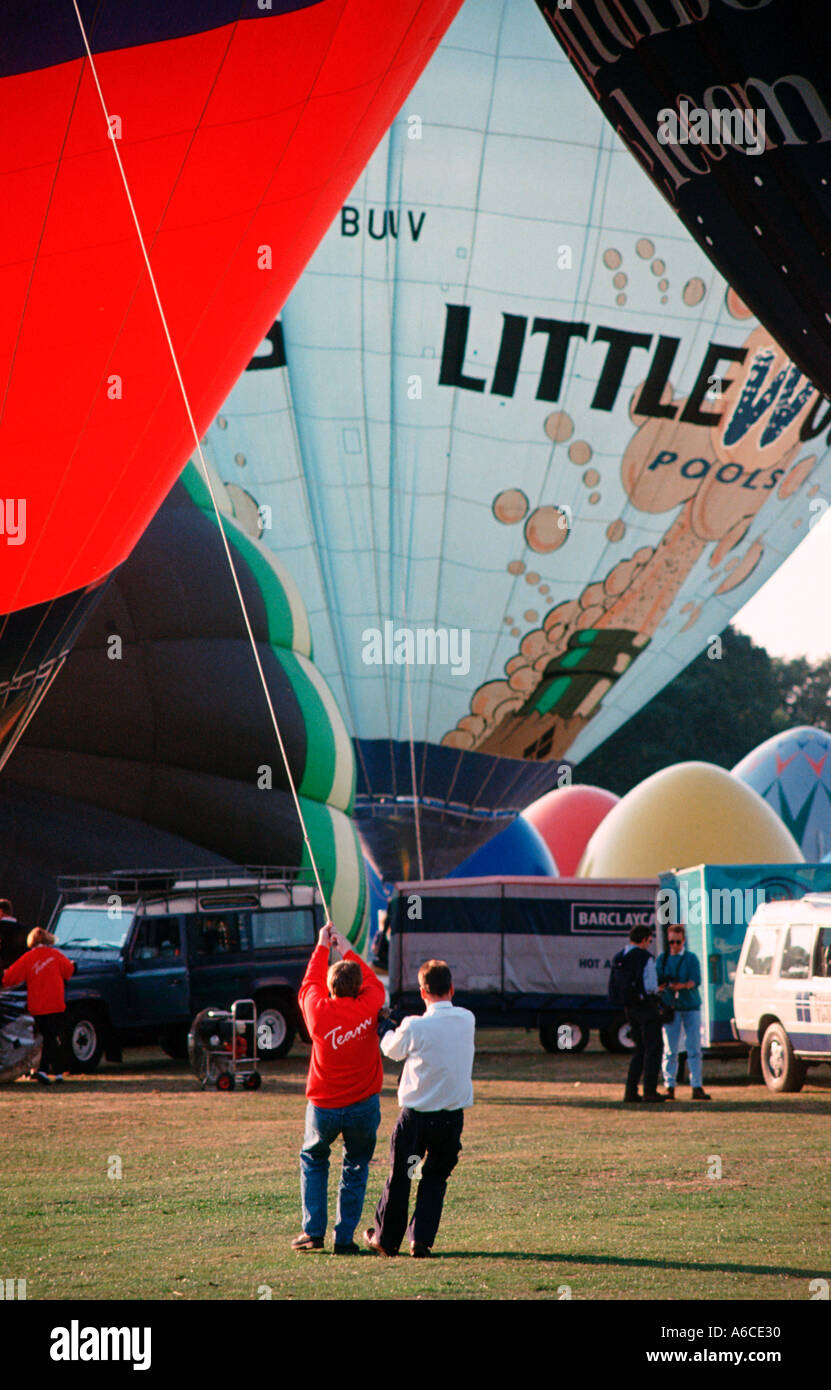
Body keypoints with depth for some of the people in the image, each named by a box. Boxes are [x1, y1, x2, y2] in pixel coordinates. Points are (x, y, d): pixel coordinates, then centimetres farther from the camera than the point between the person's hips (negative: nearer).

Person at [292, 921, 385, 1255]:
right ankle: (345, 1237, 7)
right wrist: (346, 949, 19)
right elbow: (374, 982, 12)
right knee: (356, 1166, 15)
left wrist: (322, 946, 21)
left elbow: (310, 983, 10)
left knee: (313, 1159, 21)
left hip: (323, 1107, 0)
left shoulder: (318, 1009, -12)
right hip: (363, 1106, 0)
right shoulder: (367, 1008, -11)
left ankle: (313, 1231, 12)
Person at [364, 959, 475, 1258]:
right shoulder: (467, 1020, -3)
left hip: (416, 1114, -3)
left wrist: (387, 1028, 23)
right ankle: (421, 1240, 6)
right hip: (453, 1115, 3)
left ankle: (386, 1239, 23)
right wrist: (400, 1026, 20)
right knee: (435, 1179, 14)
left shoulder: (414, 1027, -16)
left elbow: (392, 1051, 3)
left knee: (399, 1177, 12)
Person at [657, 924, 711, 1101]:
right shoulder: (662, 959, 9)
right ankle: (669, 1086, 3)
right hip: (670, 1007, 0)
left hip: (691, 1006, 0)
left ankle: (697, 1086, 2)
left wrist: (683, 985, -28)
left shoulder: (691, 958, 6)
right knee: (670, 1049, -1)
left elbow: (696, 980, -8)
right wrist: (664, 985, -22)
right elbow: (656, 981, 2)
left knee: (694, 1049, 0)